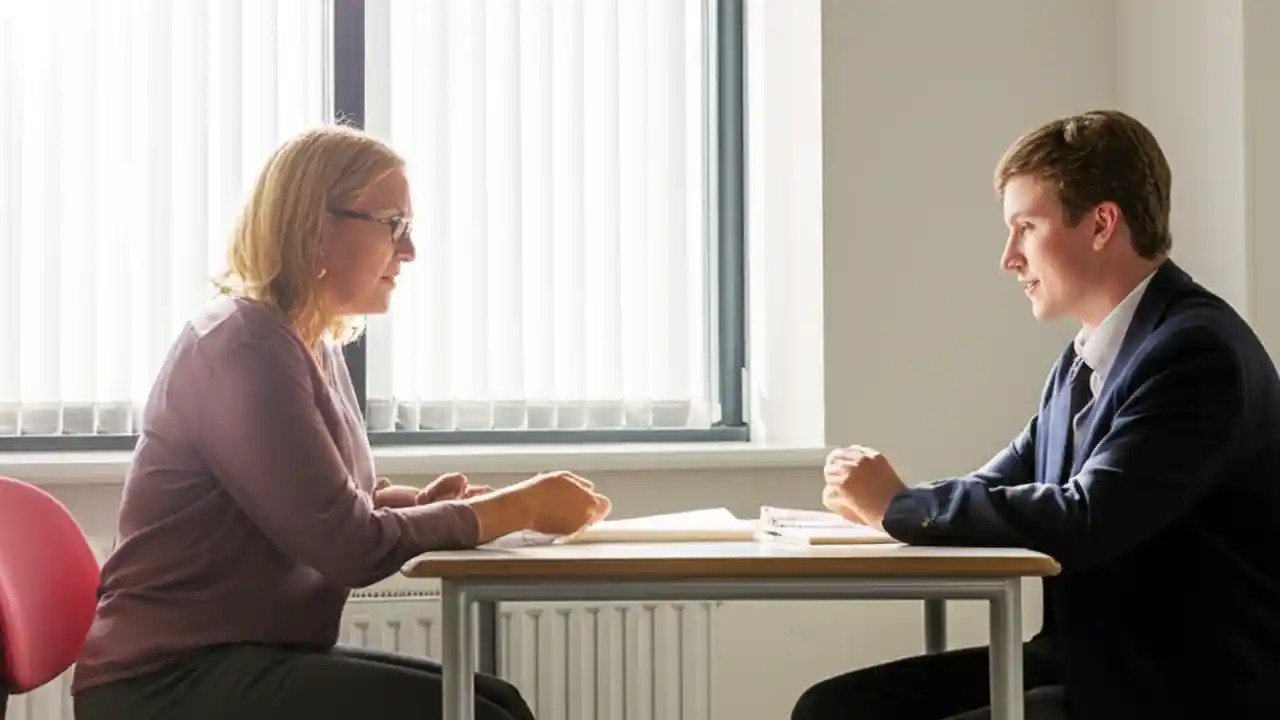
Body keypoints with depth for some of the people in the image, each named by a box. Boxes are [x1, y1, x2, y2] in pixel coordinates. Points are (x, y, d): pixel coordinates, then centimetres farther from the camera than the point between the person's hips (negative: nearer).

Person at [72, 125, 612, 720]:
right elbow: (349, 544, -21)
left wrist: (422, 502, -4)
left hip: (250, 657, 9)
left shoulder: (318, 347, 11)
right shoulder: (244, 346, -17)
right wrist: (523, 508, -14)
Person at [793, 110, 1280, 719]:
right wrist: (880, 502, -7)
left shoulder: (1196, 351, -18)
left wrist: (899, 504, -15)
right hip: (1087, 662, 9)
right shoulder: (1084, 358, 12)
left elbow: (1084, 524, -27)